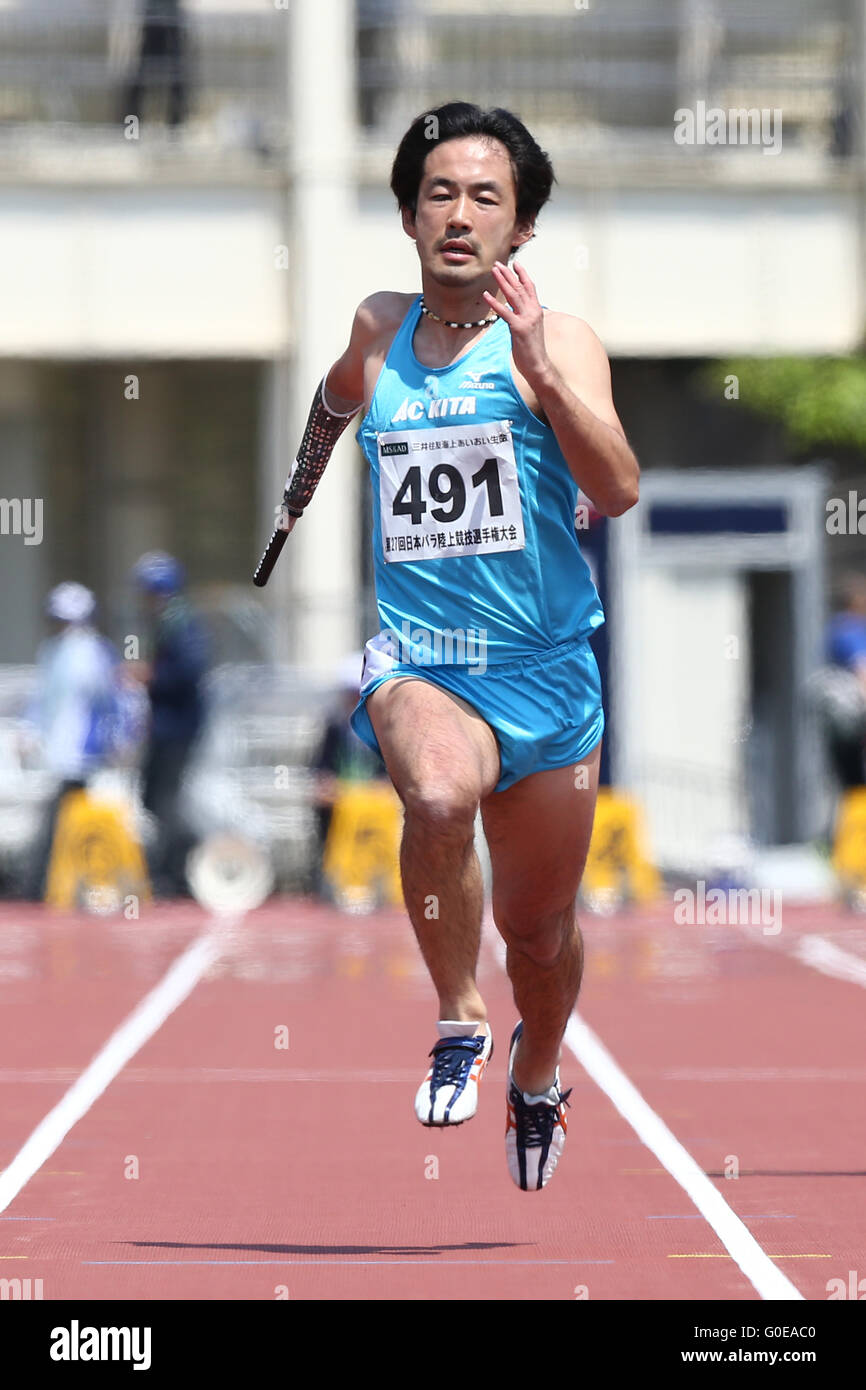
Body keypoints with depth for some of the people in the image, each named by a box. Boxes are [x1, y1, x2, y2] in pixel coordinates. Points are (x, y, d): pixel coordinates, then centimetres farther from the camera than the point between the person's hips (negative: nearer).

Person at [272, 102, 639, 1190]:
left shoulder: (558, 341, -6)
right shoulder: (378, 329, 5)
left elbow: (617, 492, -21)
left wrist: (540, 368, -31)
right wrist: (300, 489, 43)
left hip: (545, 670, 0)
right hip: (417, 660, 1)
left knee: (540, 930, 13)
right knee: (440, 792, -35)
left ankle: (536, 1075, 46)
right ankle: (458, 1019, -15)